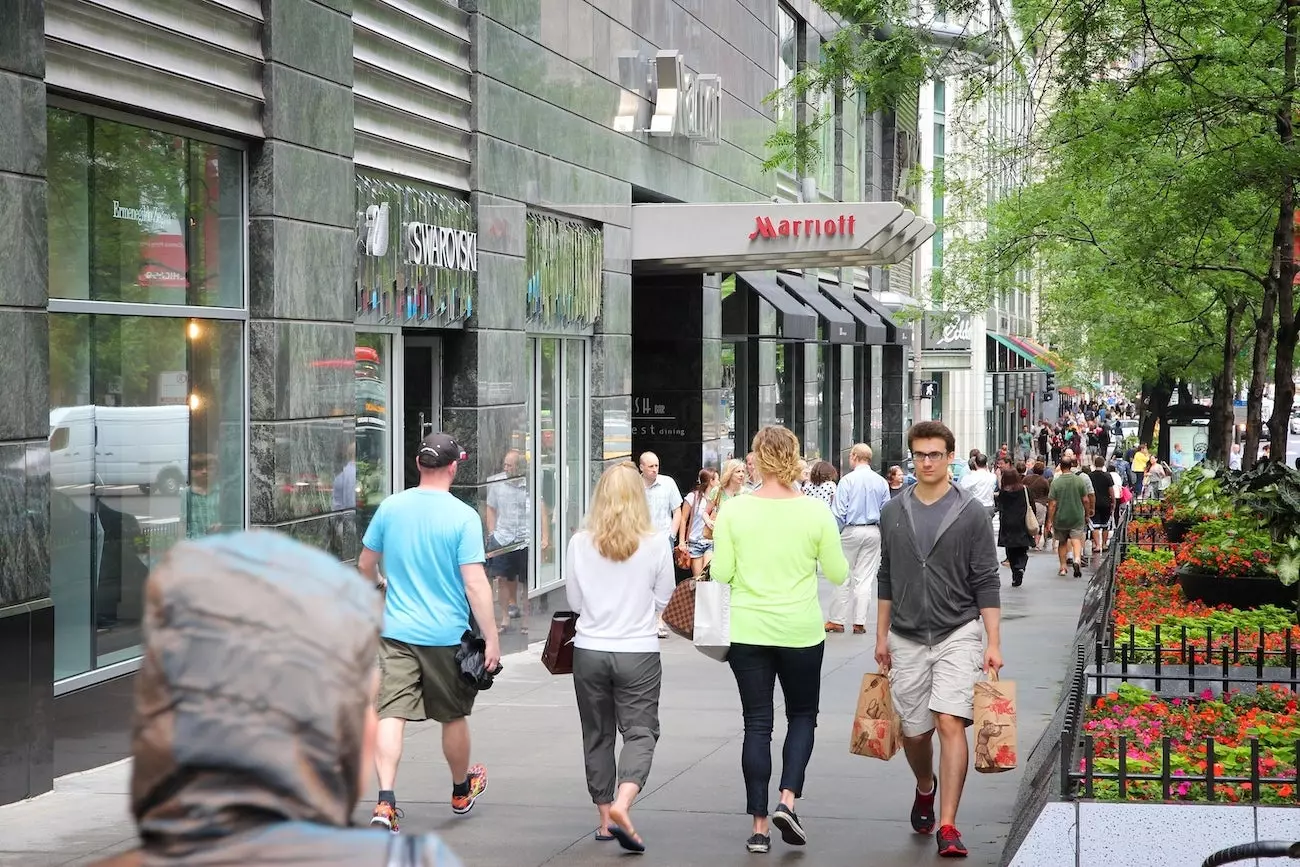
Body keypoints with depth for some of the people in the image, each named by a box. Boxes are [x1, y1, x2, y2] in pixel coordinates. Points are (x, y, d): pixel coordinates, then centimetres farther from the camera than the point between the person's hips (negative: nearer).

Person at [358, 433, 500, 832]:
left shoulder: (390, 508, 0)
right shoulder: (463, 516, -12)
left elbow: (365, 564, 12)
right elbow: (475, 583, -16)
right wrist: (492, 638, -13)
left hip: (397, 631, 2)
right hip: (447, 633, -2)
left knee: (391, 714, -4)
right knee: (454, 716, 17)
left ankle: (385, 802, -19)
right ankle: (461, 791, 36)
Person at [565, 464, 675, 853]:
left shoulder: (580, 543, -5)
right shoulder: (655, 544, -9)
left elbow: (574, 601, 4)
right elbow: (663, 598, 2)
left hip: (589, 650, 2)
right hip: (639, 652, -2)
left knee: (597, 734, 14)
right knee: (640, 732, 1)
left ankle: (606, 816, 20)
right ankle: (621, 805, -21)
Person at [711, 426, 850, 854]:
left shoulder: (734, 510, -7)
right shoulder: (815, 512, -7)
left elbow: (721, 573, -5)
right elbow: (838, 574, 0)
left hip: (747, 630, 1)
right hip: (801, 631, -1)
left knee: (757, 724, 7)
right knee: (802, 715, 17)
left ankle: (759, 826, 6)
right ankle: (787, 800, -2)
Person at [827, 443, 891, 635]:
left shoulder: (847, 480, -10)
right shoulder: (881, 482, 2)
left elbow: (839, 512, -10)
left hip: (851, 531, -3)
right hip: (873, 533, 3)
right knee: (865, 578, 6)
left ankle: (837, 620, 8)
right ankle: (859, 622, 7)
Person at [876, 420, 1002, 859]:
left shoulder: (971, 513, -4)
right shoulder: (893, 513, 6)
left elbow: (986, 582, -4)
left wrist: (993, 643, -8)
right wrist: (881, 636, 12)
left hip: (958, 634, -3)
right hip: (906, 640, 3)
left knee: (950, 723, -16)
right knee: (913, 731, 10)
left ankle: (947, 826, -13)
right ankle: (925, 789, 42)